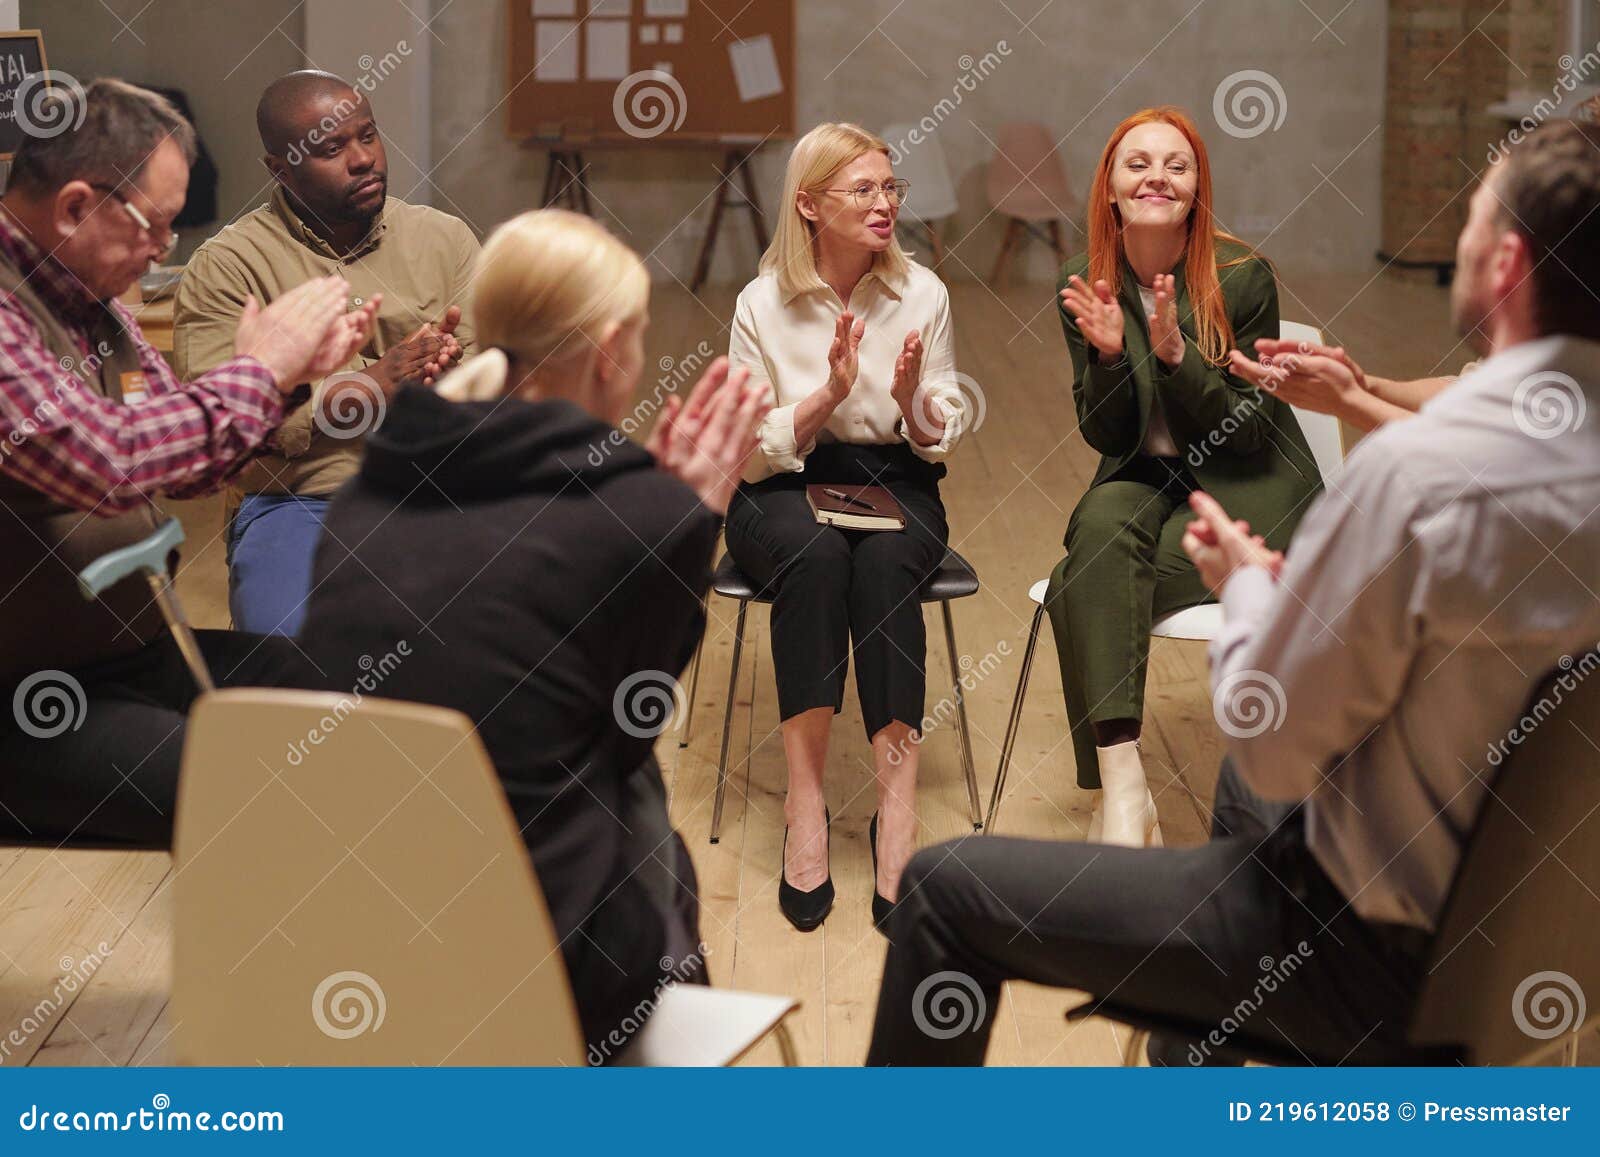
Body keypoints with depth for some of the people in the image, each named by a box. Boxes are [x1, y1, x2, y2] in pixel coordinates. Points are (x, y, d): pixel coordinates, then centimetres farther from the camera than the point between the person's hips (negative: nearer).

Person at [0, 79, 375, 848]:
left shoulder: (94, 304, 11)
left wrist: (291, 374, 2)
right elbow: (105, 461, -33)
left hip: (128, 649, 10)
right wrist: (258, 372, -18)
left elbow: (185, 462, 18)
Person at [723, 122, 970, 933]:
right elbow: (754, 451, -4)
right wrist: (830, 393, -20)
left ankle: (897, 803, -37)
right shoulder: (762, 303, -4)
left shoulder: (922, 294, 0)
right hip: (784, 489, -1)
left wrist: (911, 397, -18)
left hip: (894, 484, 1)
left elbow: (941, 440, 4)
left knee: (884, 562, -34)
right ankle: (805, 802, -35)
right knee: (816, 553, -36)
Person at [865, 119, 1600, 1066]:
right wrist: (1294, 588, 6)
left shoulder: (1412, 474, -29)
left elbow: (1272, 745, -20)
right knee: (1243, 785, 40)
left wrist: (1247, 586, -2)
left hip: (1384, 953, -8)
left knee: (948, 890, 2)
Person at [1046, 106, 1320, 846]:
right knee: (1101, 526, -33)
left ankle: (1117, 792, -18)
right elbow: (1104, 436, 0)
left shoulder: (1242, 277, -12)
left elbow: (1249, 433, -11)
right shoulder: (1086, 286, -1)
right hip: (1145, 478, 4)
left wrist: (1177, 354, -27)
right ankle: (1123, 788, -40)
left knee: (1084, 592, -28)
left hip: (1248, 489, -3)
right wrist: (1108, 354, -19)